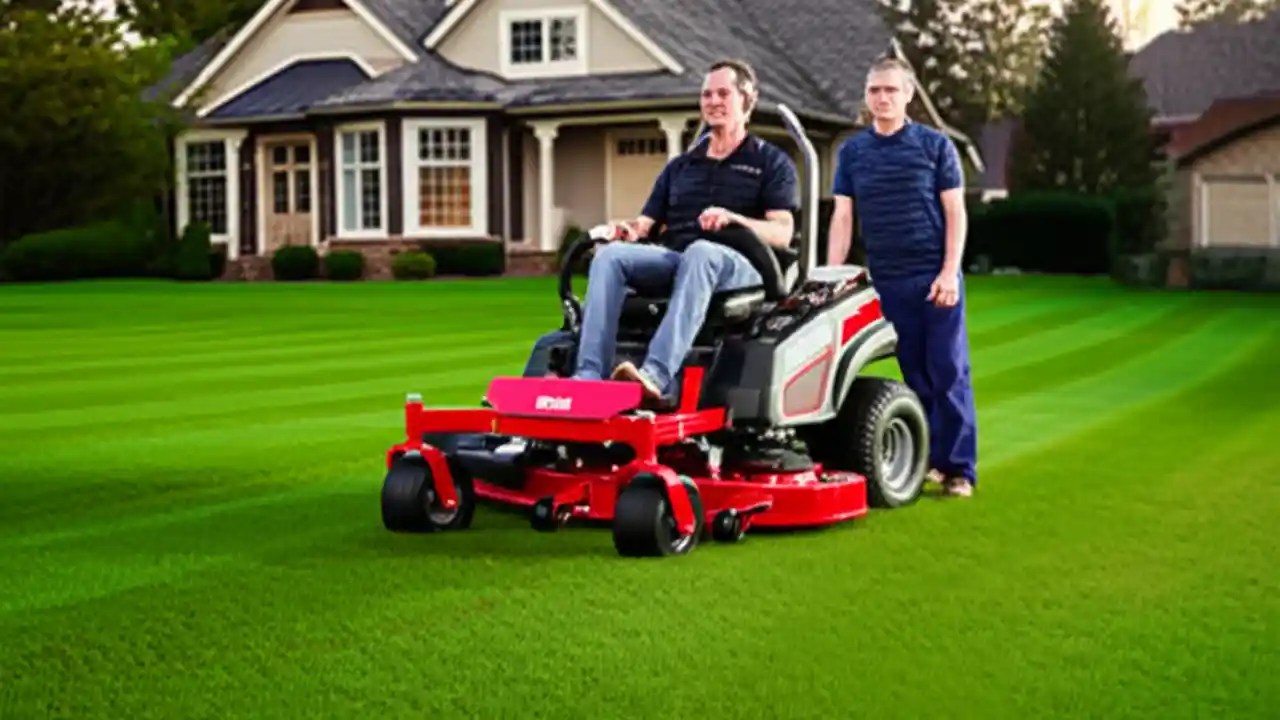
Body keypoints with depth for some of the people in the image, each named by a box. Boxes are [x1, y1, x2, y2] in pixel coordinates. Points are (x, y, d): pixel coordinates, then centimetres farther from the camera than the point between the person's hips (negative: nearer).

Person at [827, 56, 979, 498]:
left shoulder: (935, 145, 2)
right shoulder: (852, 152, 8)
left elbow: (955, 214, 0)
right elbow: (842, 218, 7)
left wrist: (949, 272, -9)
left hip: (935, 278, -2)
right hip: (887, 280, 2)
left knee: (948, 372, -3)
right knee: (914, 374, 8)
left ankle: (959, 468, 1)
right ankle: (930, 459, 16)